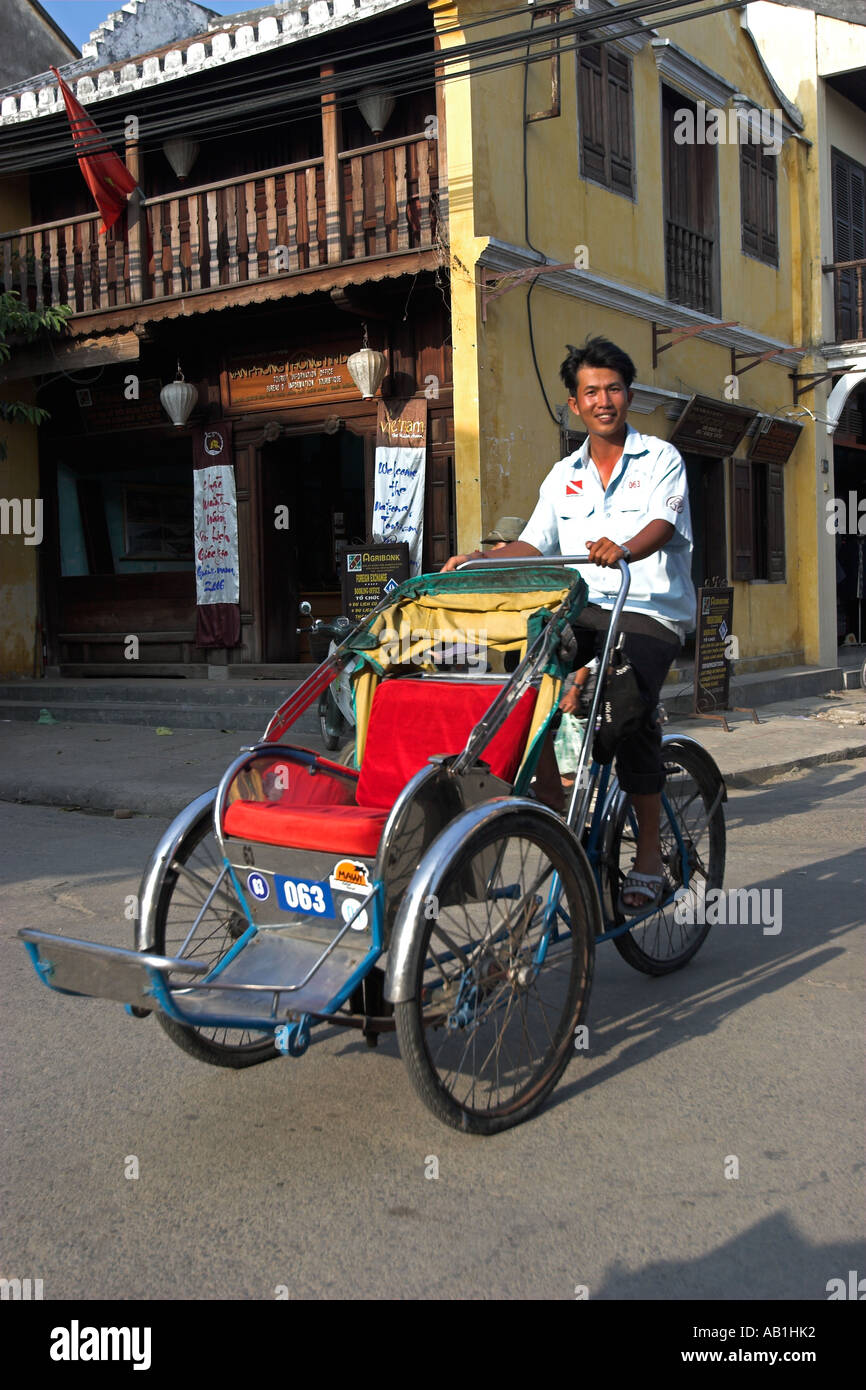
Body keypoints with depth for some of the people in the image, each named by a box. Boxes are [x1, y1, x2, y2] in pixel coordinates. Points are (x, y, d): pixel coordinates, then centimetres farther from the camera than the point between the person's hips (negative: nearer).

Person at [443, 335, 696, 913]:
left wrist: (622, 549, -35)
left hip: (650, 610, -4)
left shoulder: (661, 459, 5)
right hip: (584, 608, 4)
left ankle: (650, 853, -14)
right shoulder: (565, 475, 18)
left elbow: (662, 525, -14)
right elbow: (533, 545, 14)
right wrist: (479, 560, -4)